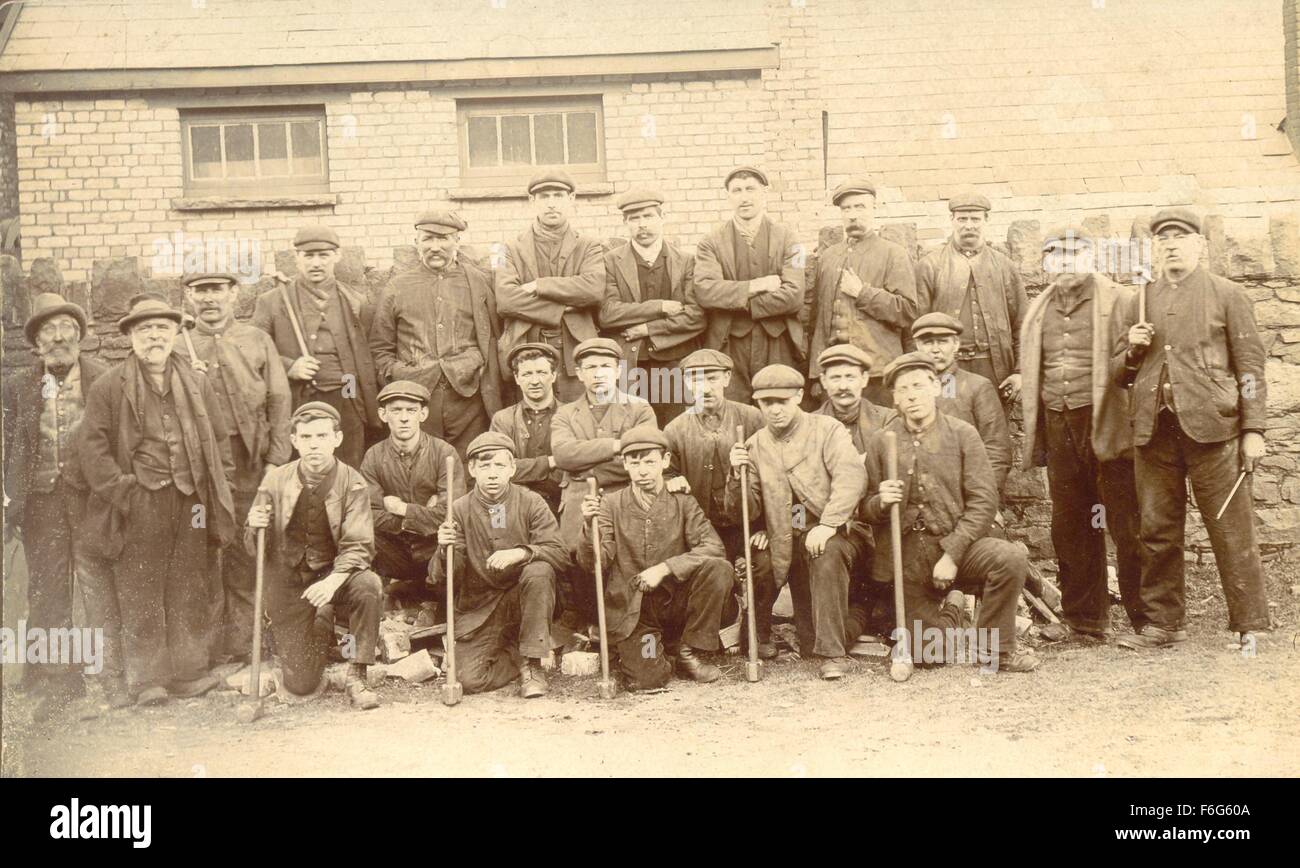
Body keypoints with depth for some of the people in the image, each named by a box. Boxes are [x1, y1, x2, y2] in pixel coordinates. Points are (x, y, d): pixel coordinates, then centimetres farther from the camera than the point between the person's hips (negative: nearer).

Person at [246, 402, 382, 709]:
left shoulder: (352, 483, -11)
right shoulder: (276, 480, -5)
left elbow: (358, 547, -17)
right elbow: (255, 547, 3)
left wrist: (333, 581, -36)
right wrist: (255, 528, -21)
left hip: (333, 575, -1)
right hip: (288, 583, 1)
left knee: (368, 585, -36)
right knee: (301, 686, -6)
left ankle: (356, 676, -17)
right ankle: (320, 633, 30)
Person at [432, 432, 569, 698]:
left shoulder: (531, 503, -6)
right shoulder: (460, 509, -4)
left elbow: (560, 554, -16)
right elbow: (442, 577, -6)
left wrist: (520, 553, -33)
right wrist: (445, 550, -28)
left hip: (523, 599, 0)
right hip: (479, 609, 0)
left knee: (539, 571, -32)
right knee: (469, 680, -19)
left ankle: (532, 662, -16)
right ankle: (516, 655, 13)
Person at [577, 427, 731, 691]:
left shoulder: (682, 502, 0)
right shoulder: (611, 504, -1)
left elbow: (713, 547, -14)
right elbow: (594, 564, -10)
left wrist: (664, 568, -24)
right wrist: (589, 526, -29)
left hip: (675, 601, 2)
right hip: (630, 610, -1)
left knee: (719, 569, -24)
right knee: (648, 681, -22)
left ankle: (688, 652, -6)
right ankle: (641, 650, 17)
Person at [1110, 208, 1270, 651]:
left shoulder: (1227, 295, 6)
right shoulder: (1137, 304, 16)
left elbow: (1250, 365, 3)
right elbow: (1118, 373, 20)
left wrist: (1254, 429, -5)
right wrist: (1132, 349, -2)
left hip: (1211, 428, -3)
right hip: (1153, 431, 4)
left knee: (1232, 532, 0)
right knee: (1157, 532, 6)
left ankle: (1249, 625, 9)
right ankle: (1163, 622, 16)